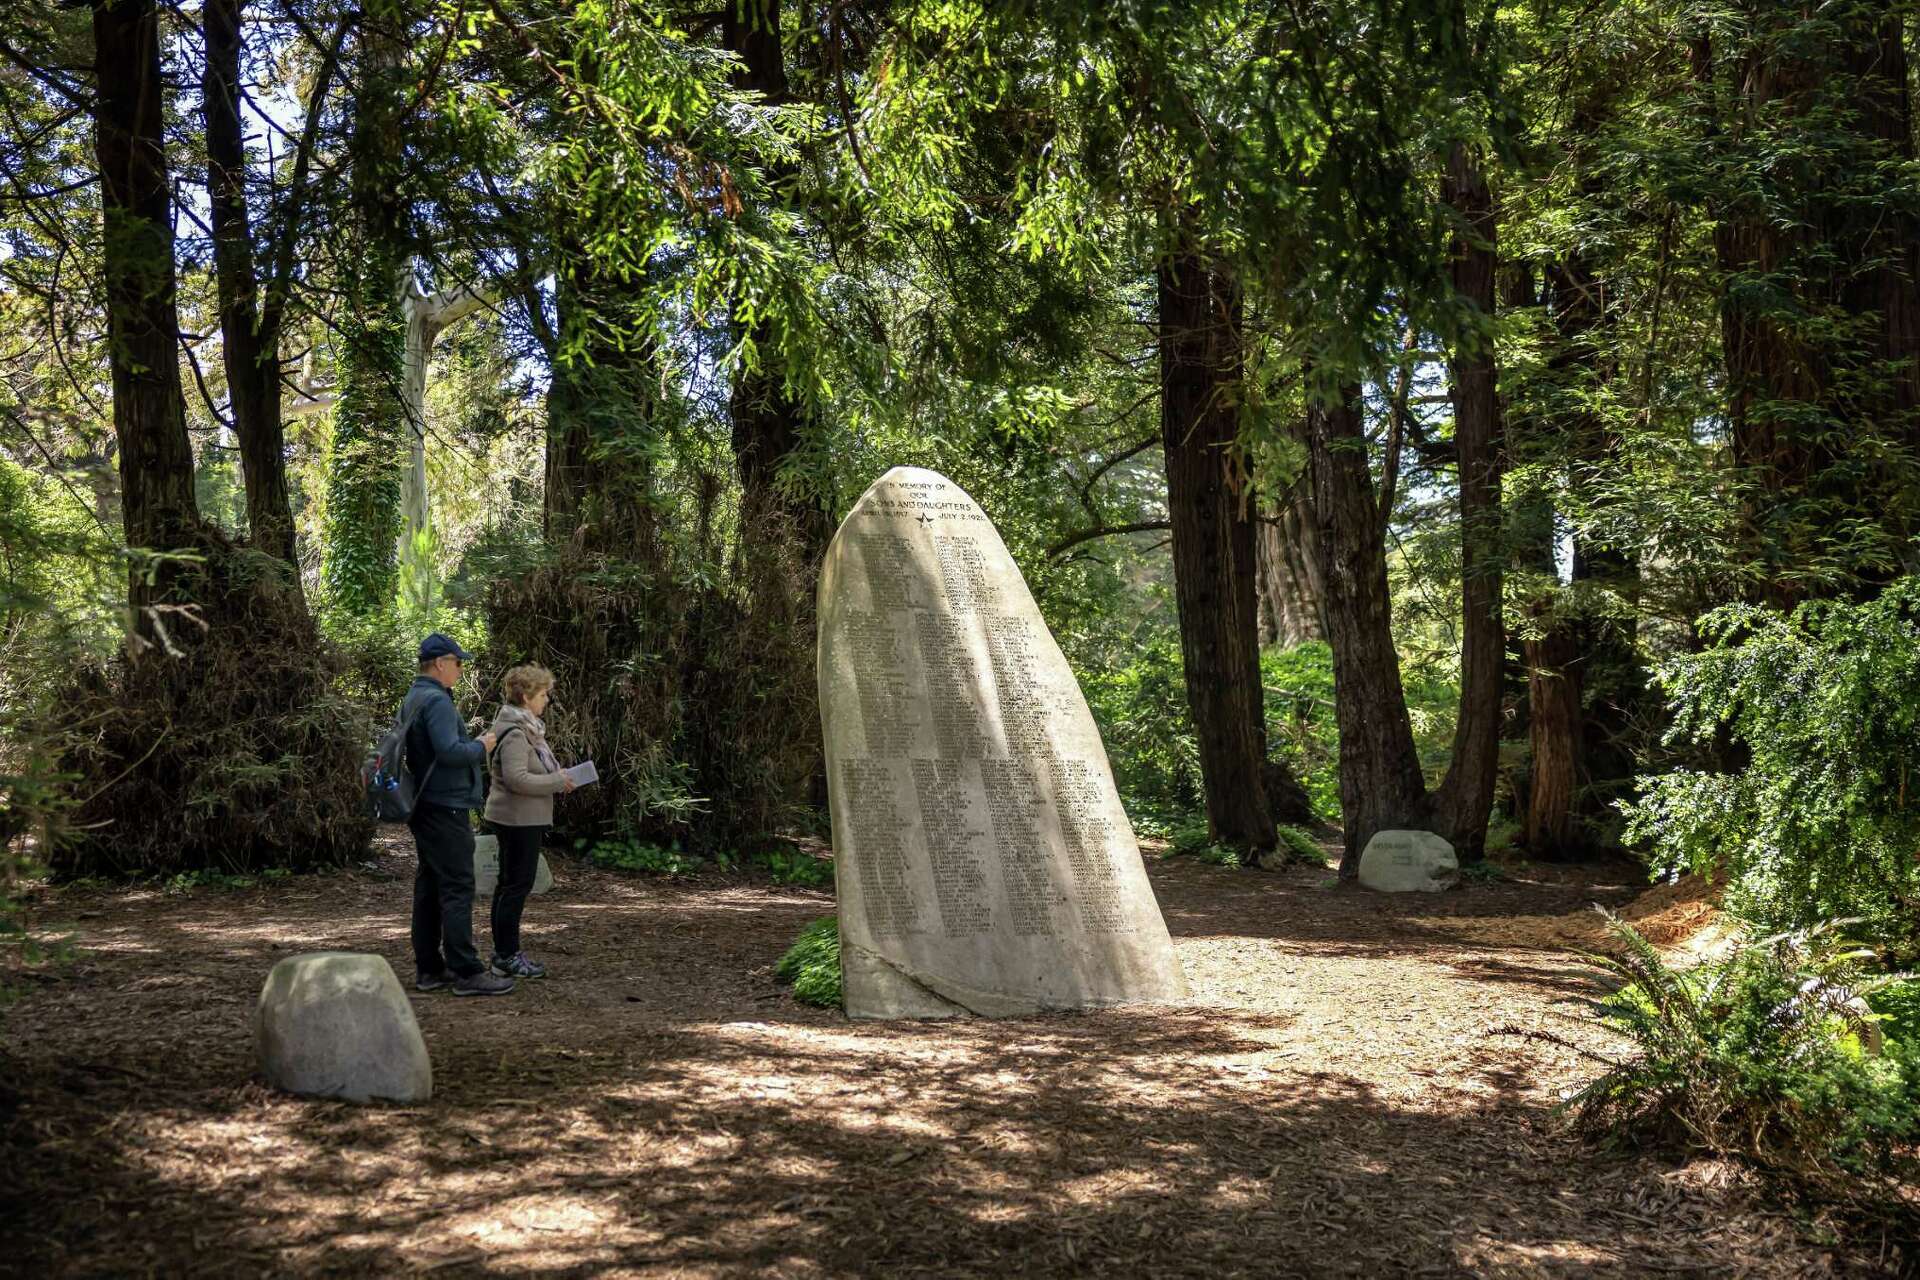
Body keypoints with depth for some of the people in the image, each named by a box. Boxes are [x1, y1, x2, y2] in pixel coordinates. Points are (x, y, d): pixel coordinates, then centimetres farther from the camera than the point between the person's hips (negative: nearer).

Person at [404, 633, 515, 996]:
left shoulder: (412, 700, 16)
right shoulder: (437, 701, -16)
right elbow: (450, 751, -26)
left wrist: (472, 743, 16)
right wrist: (480, 746, -9)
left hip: (424, 807, 10)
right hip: (446, 807, -10)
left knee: (428, 886, 12)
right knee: (457, 888, -8)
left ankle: (428, 968, 17)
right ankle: (466, 971, -7)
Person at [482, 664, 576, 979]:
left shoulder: (526, 728, 13)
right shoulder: (515, 733, -19)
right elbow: (516, 778, -26)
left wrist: (558, 777, 8)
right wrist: (558, 782, -19)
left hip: (520, 819, 11)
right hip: (519, 819, -11)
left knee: (509, 884, 14)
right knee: (516, 885, -5)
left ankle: (504, 953, 22)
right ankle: (508, 957, 1)